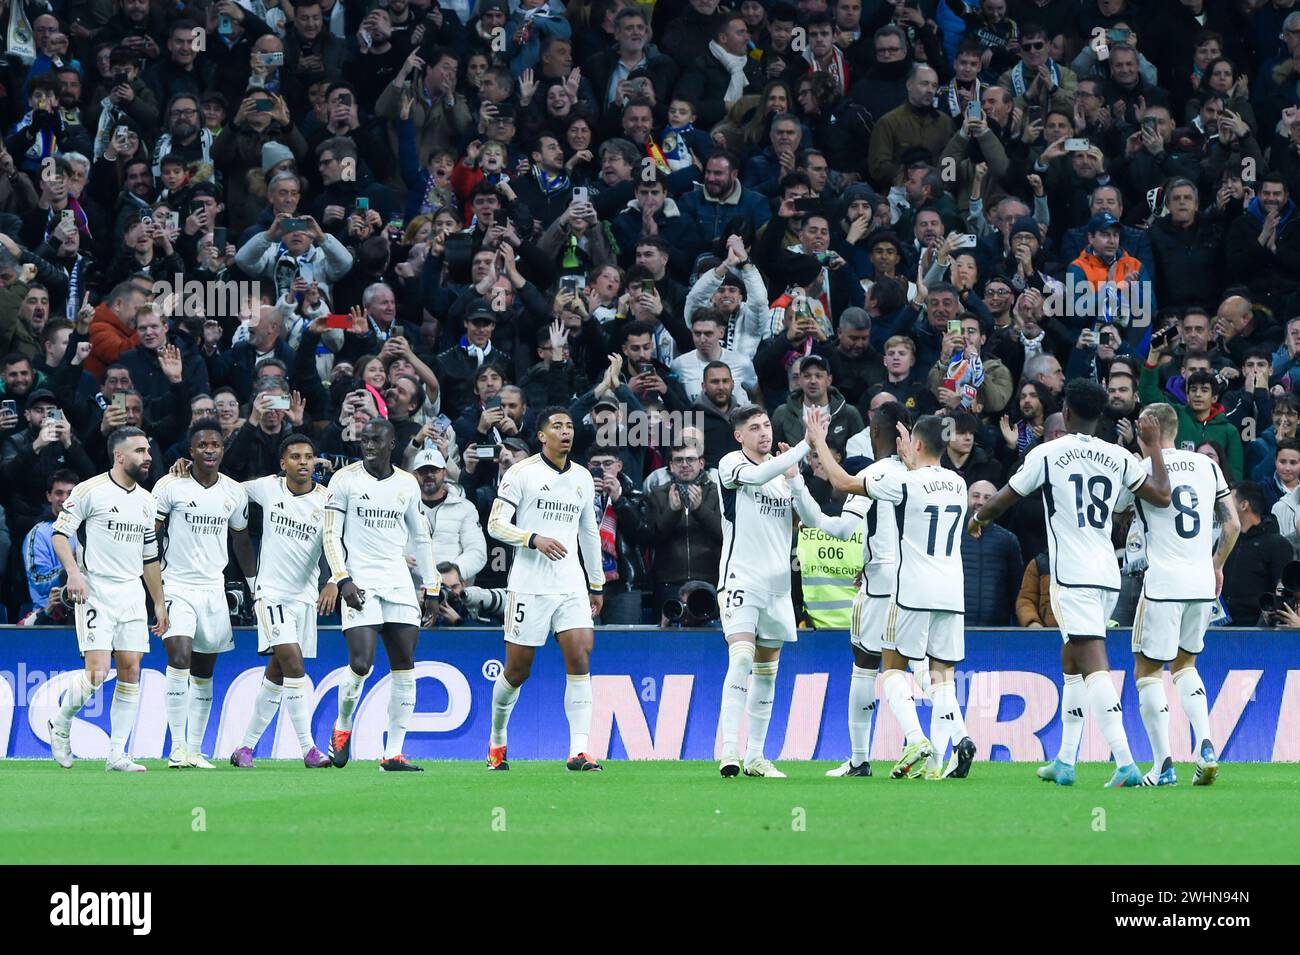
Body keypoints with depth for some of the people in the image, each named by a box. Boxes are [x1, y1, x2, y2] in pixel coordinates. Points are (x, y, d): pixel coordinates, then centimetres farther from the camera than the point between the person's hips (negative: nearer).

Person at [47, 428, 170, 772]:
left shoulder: (146, 501, 14)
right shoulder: (90, 491, -6)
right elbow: (60, 532, -5)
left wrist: (160, 603, 20)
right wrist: (73, 572, -21)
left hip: (131, 594, 6)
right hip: (95, 594, -6)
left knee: (130, 671, -1)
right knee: (97, 672, -15)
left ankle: (117, 754, 4)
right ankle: (61, 724, 13)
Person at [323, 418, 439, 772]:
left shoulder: (407, 484, 11)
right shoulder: (345, 480, 0)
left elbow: (420, 539, 18)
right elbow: (331, 534, -1)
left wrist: (431, 589, 15)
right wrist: (343, 580, -13)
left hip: (398, 583, 4)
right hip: (360, 582, -4)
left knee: (405, 668, -3)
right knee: (361, 664, -16)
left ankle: (393, 753, 1)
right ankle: (342, 726, 13)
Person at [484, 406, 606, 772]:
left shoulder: (583, 477, 14)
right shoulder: (521, 473, -2)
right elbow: (496, 524, -6)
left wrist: (596, 584, 23)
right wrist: (534, 539, -22)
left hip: (571, 584, 4)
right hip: (529, 586, -4)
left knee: (580, 659, -13)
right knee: (517, 670, 2)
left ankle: (578, 752, -16)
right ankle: (497, 740, 26)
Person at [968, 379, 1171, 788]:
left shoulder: (1046, 454, -3)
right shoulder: (1119, 457, 7)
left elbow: (1003, 500, 6)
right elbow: (1162, 496, 14)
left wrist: (977, 518, 28)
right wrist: (1154, 449, 28)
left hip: (1072, 576, -6)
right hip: (1109, 574, 6)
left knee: (1094, 666, -15)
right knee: (1072, 664, 20)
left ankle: (1125, 763, -28)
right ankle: (1064, 762, 24)